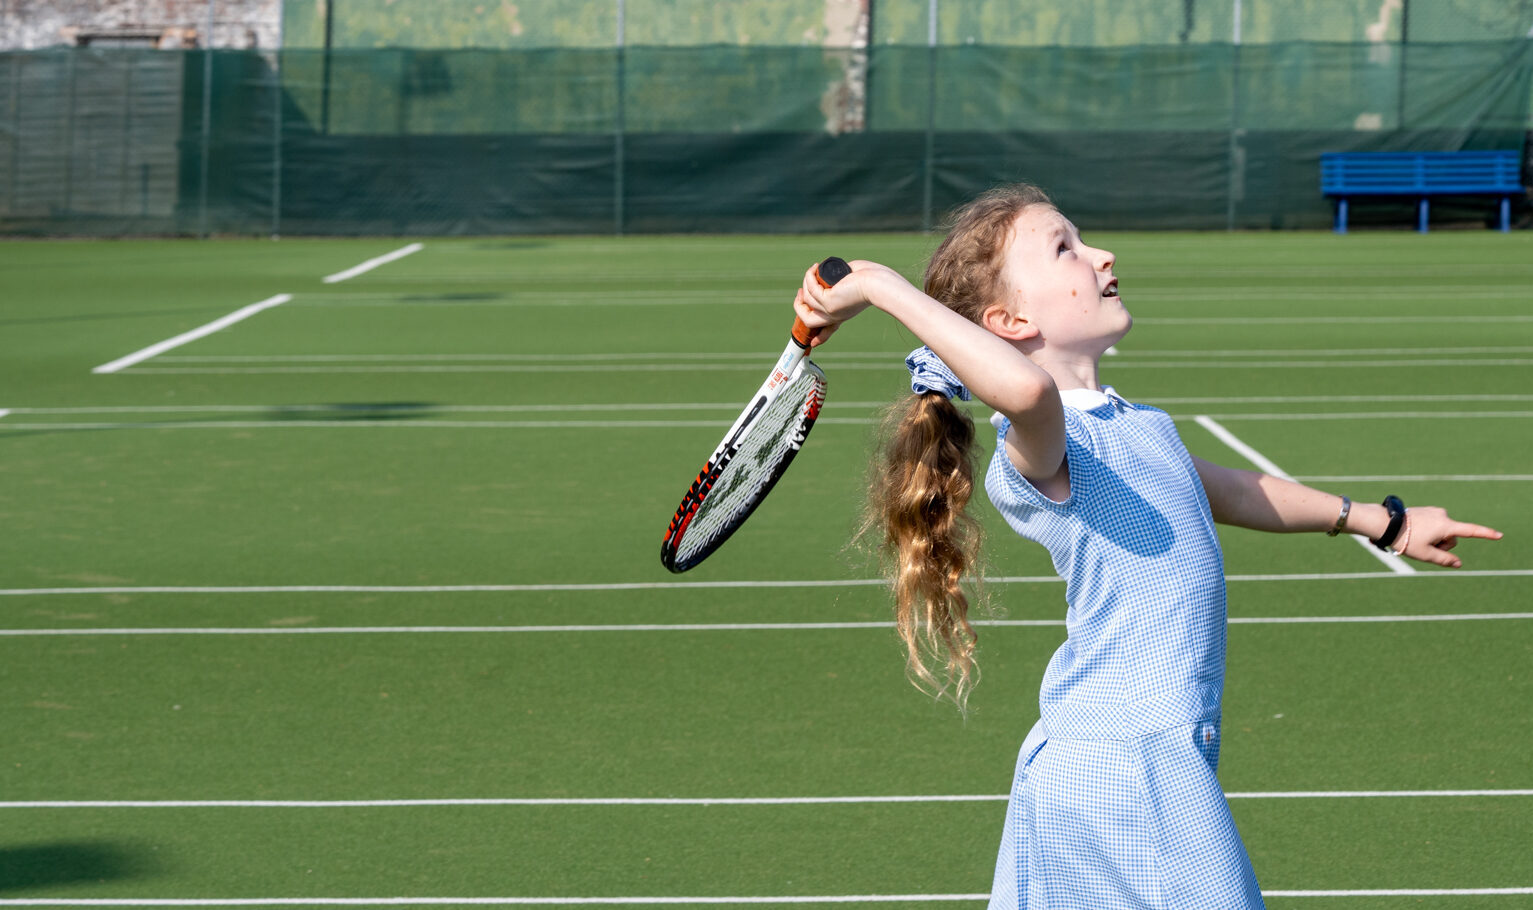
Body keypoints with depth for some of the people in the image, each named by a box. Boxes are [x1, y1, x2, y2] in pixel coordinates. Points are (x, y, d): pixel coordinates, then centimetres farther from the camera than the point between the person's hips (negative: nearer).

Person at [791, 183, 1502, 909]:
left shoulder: (1143, 428, 15)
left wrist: (1383, 521, 44)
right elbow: (1029, 388, -42)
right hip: (1119, 770, -9)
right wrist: (883, 289, -37)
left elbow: (1235, 491, 33)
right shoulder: (1038, 443, -16)